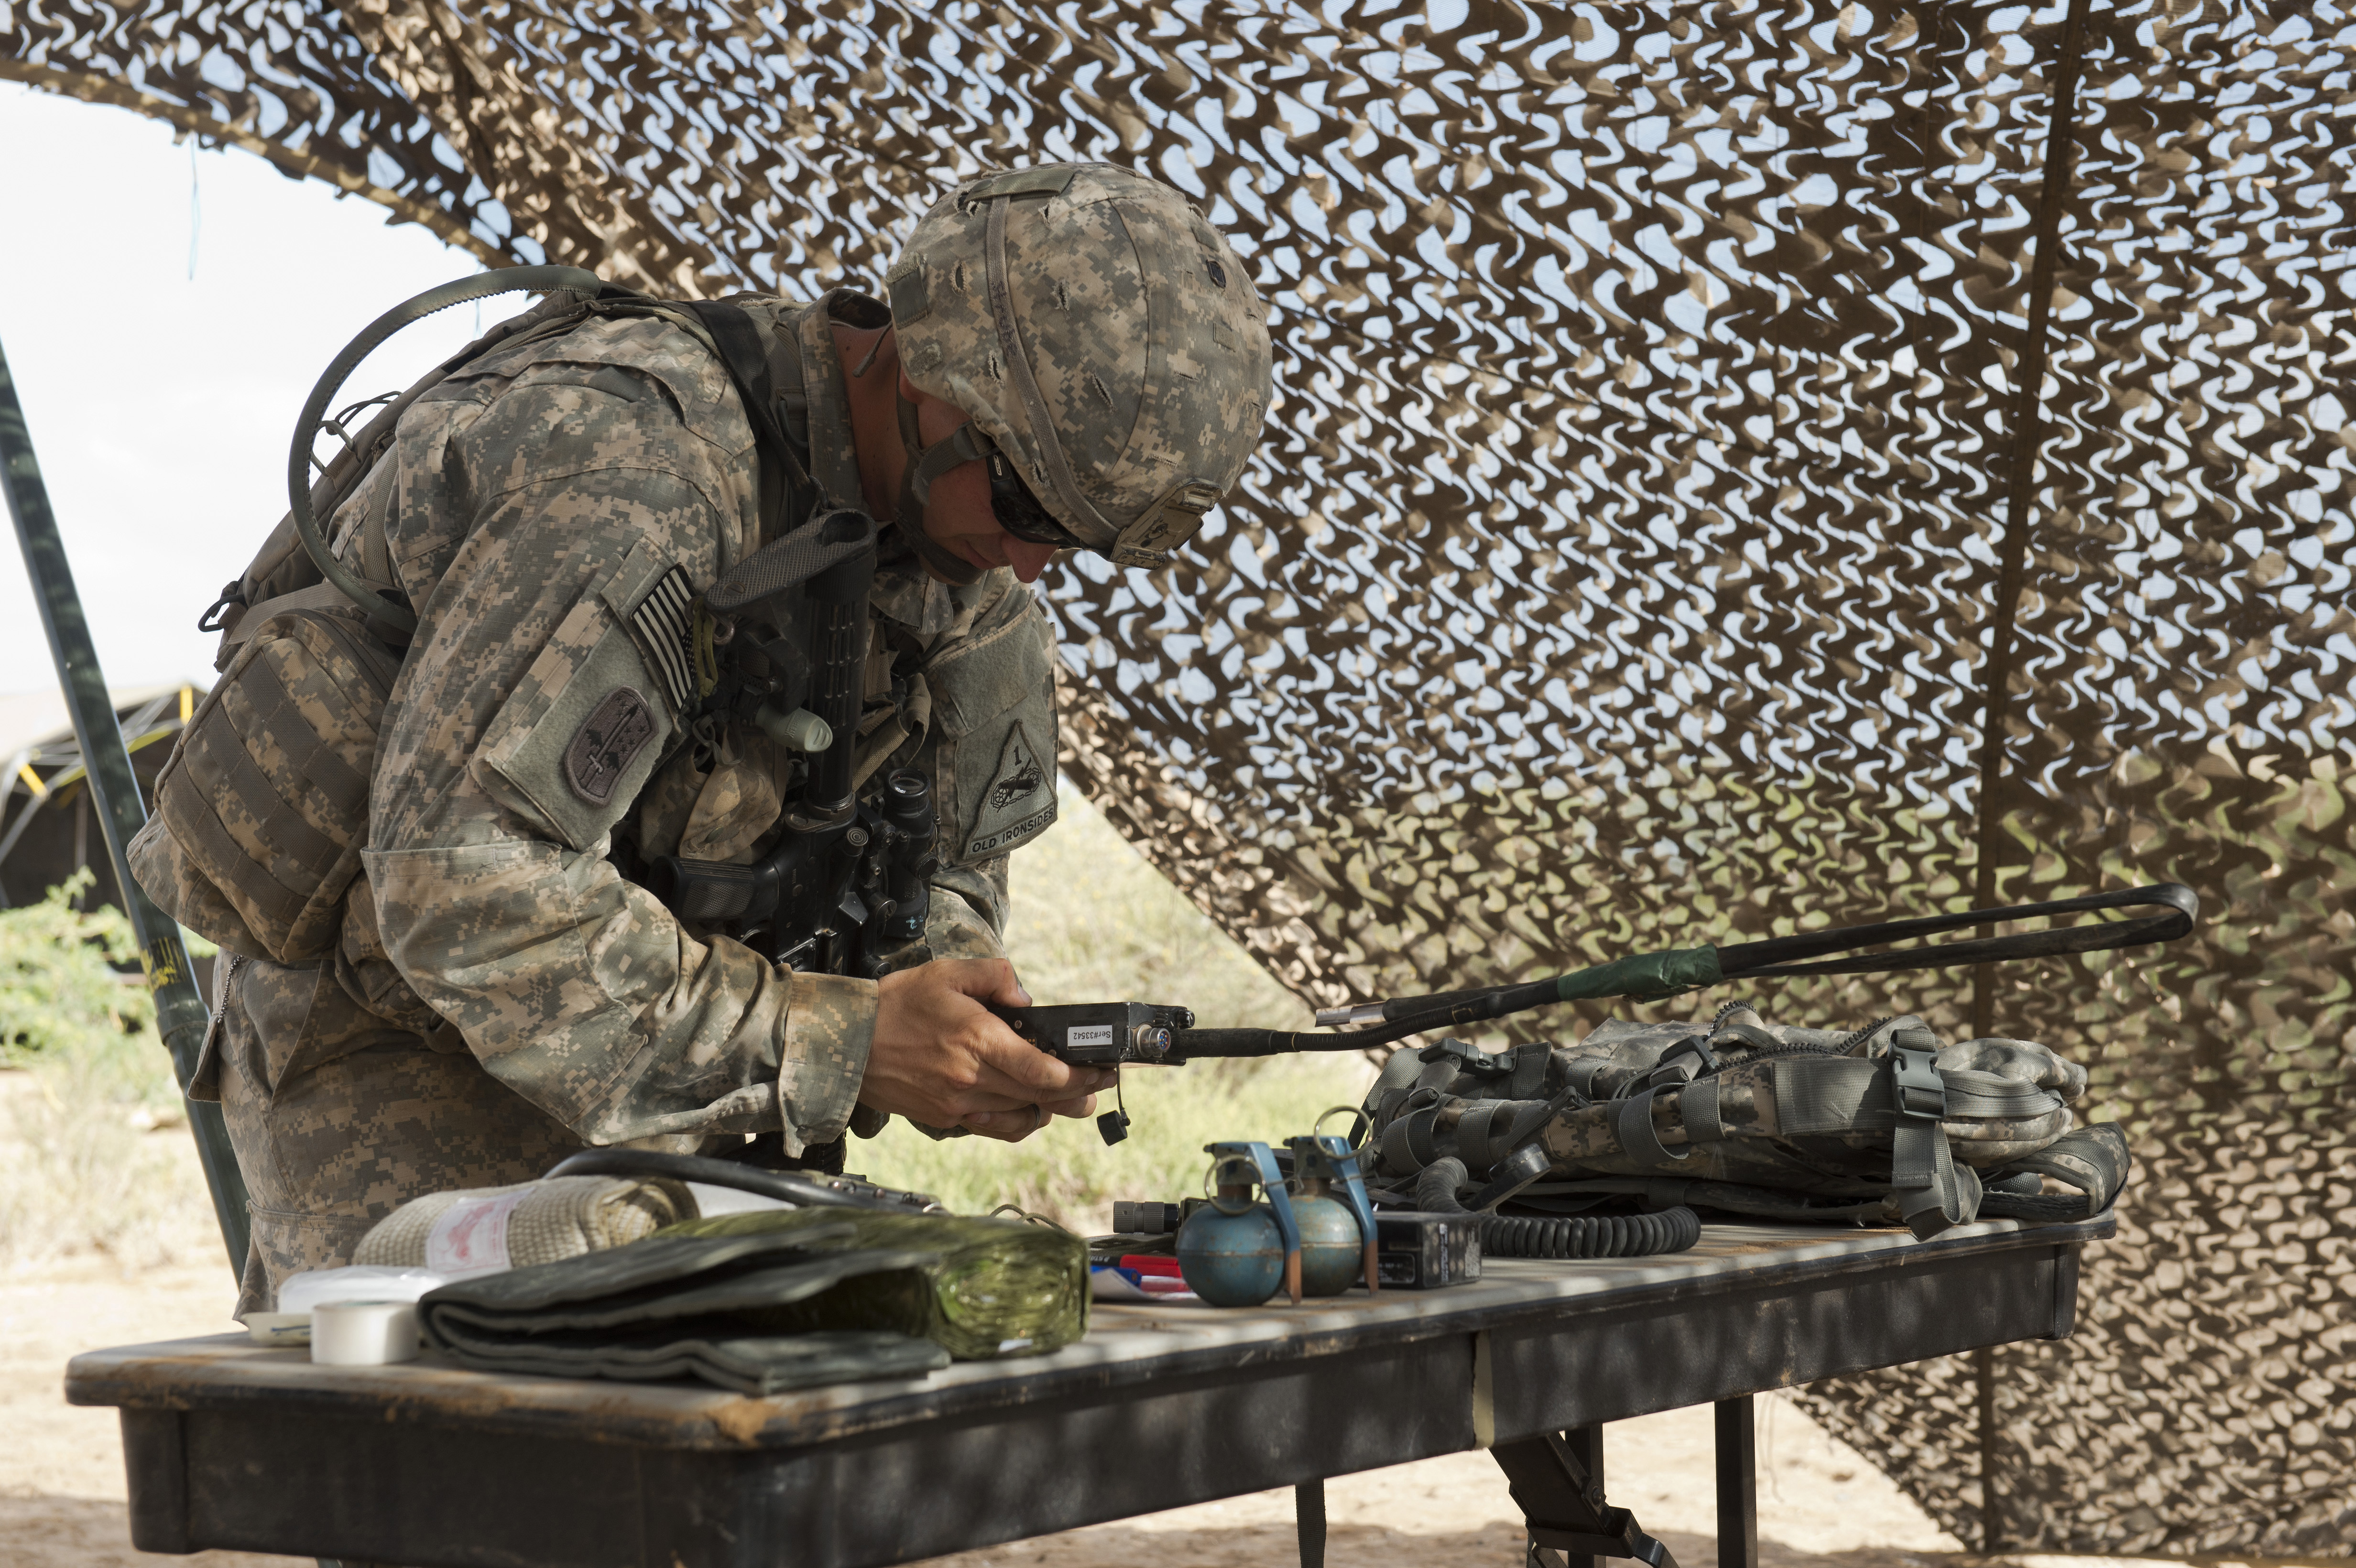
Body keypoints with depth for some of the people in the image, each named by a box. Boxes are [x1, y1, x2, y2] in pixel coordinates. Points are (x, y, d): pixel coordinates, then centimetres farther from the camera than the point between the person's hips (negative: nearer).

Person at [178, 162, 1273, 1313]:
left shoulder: (963, 540, -3)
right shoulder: (633, 470, -30)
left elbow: (942, 862, 6)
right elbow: (465, 887, -34)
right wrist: (836, 1040, -32)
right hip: (395, 1048, -7)